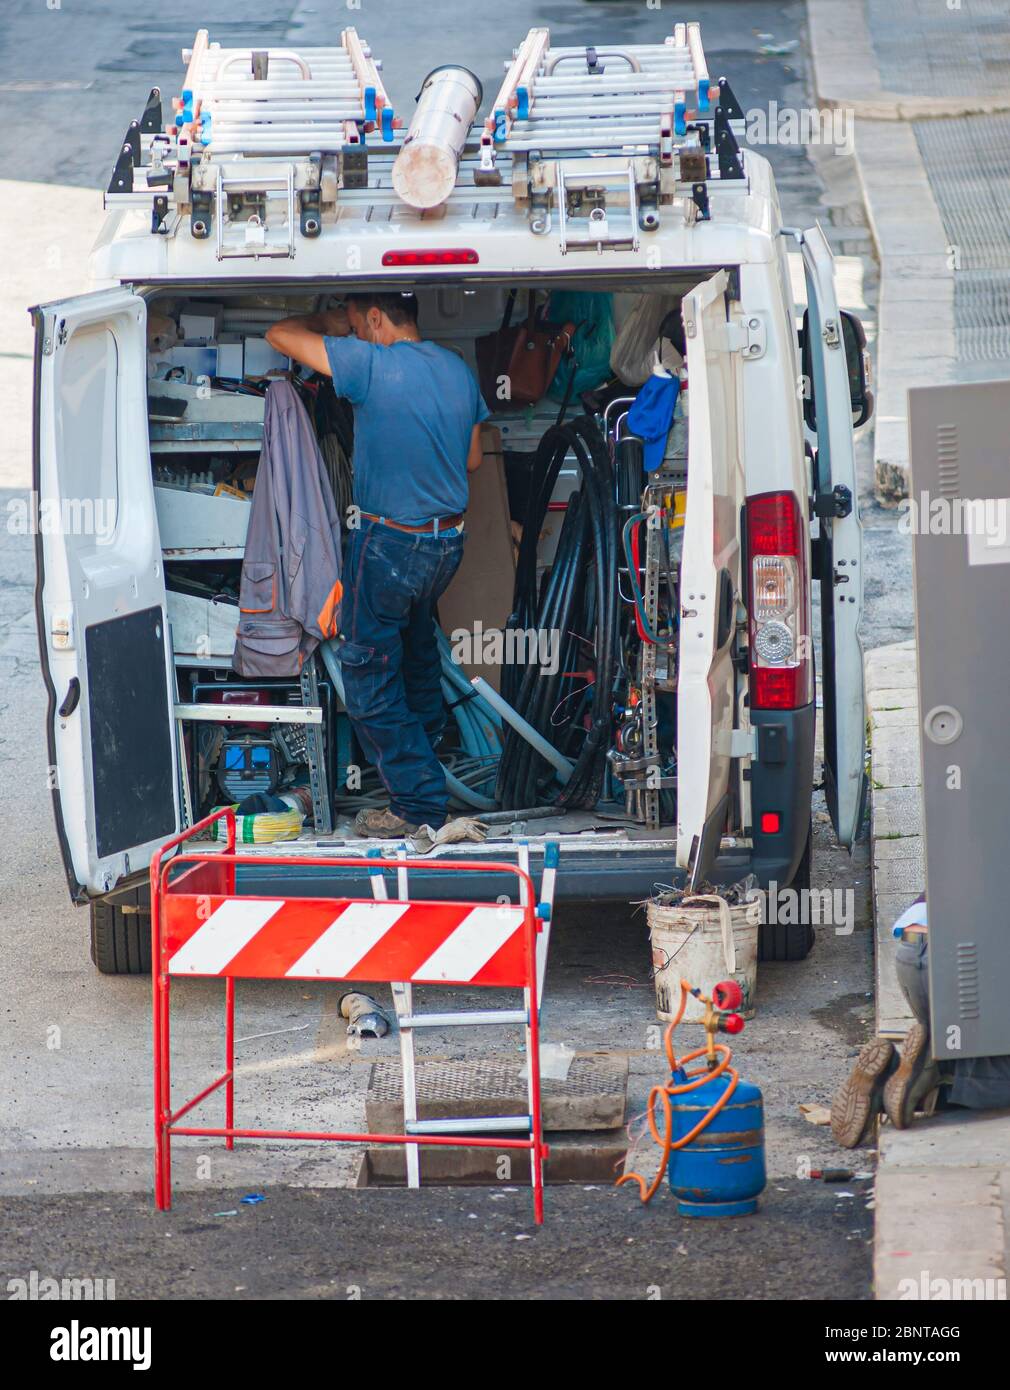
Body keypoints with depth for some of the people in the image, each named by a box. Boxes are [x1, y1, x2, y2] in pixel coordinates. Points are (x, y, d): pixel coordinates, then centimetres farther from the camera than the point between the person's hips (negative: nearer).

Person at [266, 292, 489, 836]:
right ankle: (426, 739, 48)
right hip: (447, 540, 7)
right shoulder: (458, 369, 2)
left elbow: (280, 335, -12)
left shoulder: (371, 364, -20)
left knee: (370, 678, 2)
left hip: (388, 542, -7)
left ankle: (419, 802, 2)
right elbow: (471, 459, 13)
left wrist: (329, 320, 6)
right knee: (416, 637, 30)